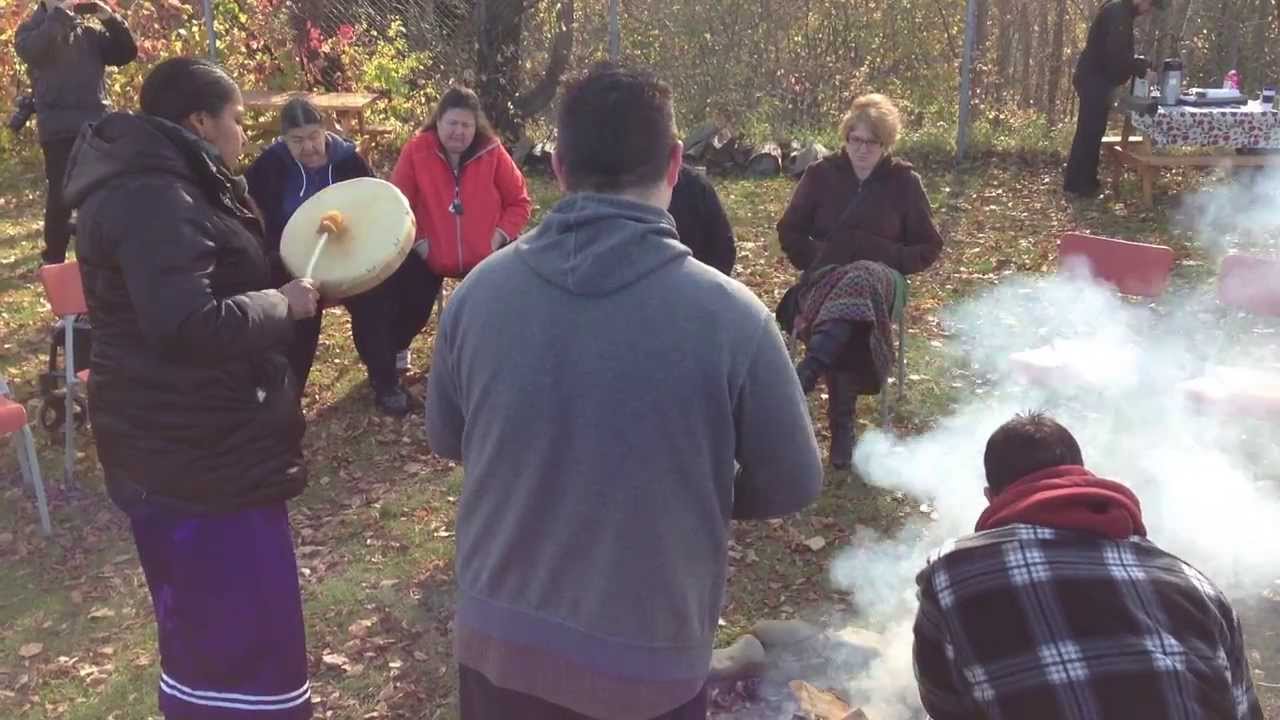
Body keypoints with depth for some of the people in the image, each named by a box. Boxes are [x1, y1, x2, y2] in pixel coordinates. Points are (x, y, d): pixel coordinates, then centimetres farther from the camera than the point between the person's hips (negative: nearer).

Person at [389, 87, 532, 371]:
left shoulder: (492, 152, -8)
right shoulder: (416, 150, -9)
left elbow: (520, 202, 0)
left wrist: (499, 235, -12)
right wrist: (417, 240, -10)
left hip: (486, 256, 1)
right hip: (430, 256, 0)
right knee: (411, 304, -8)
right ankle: (396, 348, 25)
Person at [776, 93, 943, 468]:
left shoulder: (903, 180, 9)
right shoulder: (821, 174, 11)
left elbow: (929, 246, 12)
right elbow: (789, 232, 16)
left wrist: (890, 261, -5)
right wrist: (815, 261, -1)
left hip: (879, 275, -1)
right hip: (825, 276, 1)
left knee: (859, 281, -42)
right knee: (849, 310, -38)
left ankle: (803, 377, -54)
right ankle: (842, 426, -40)